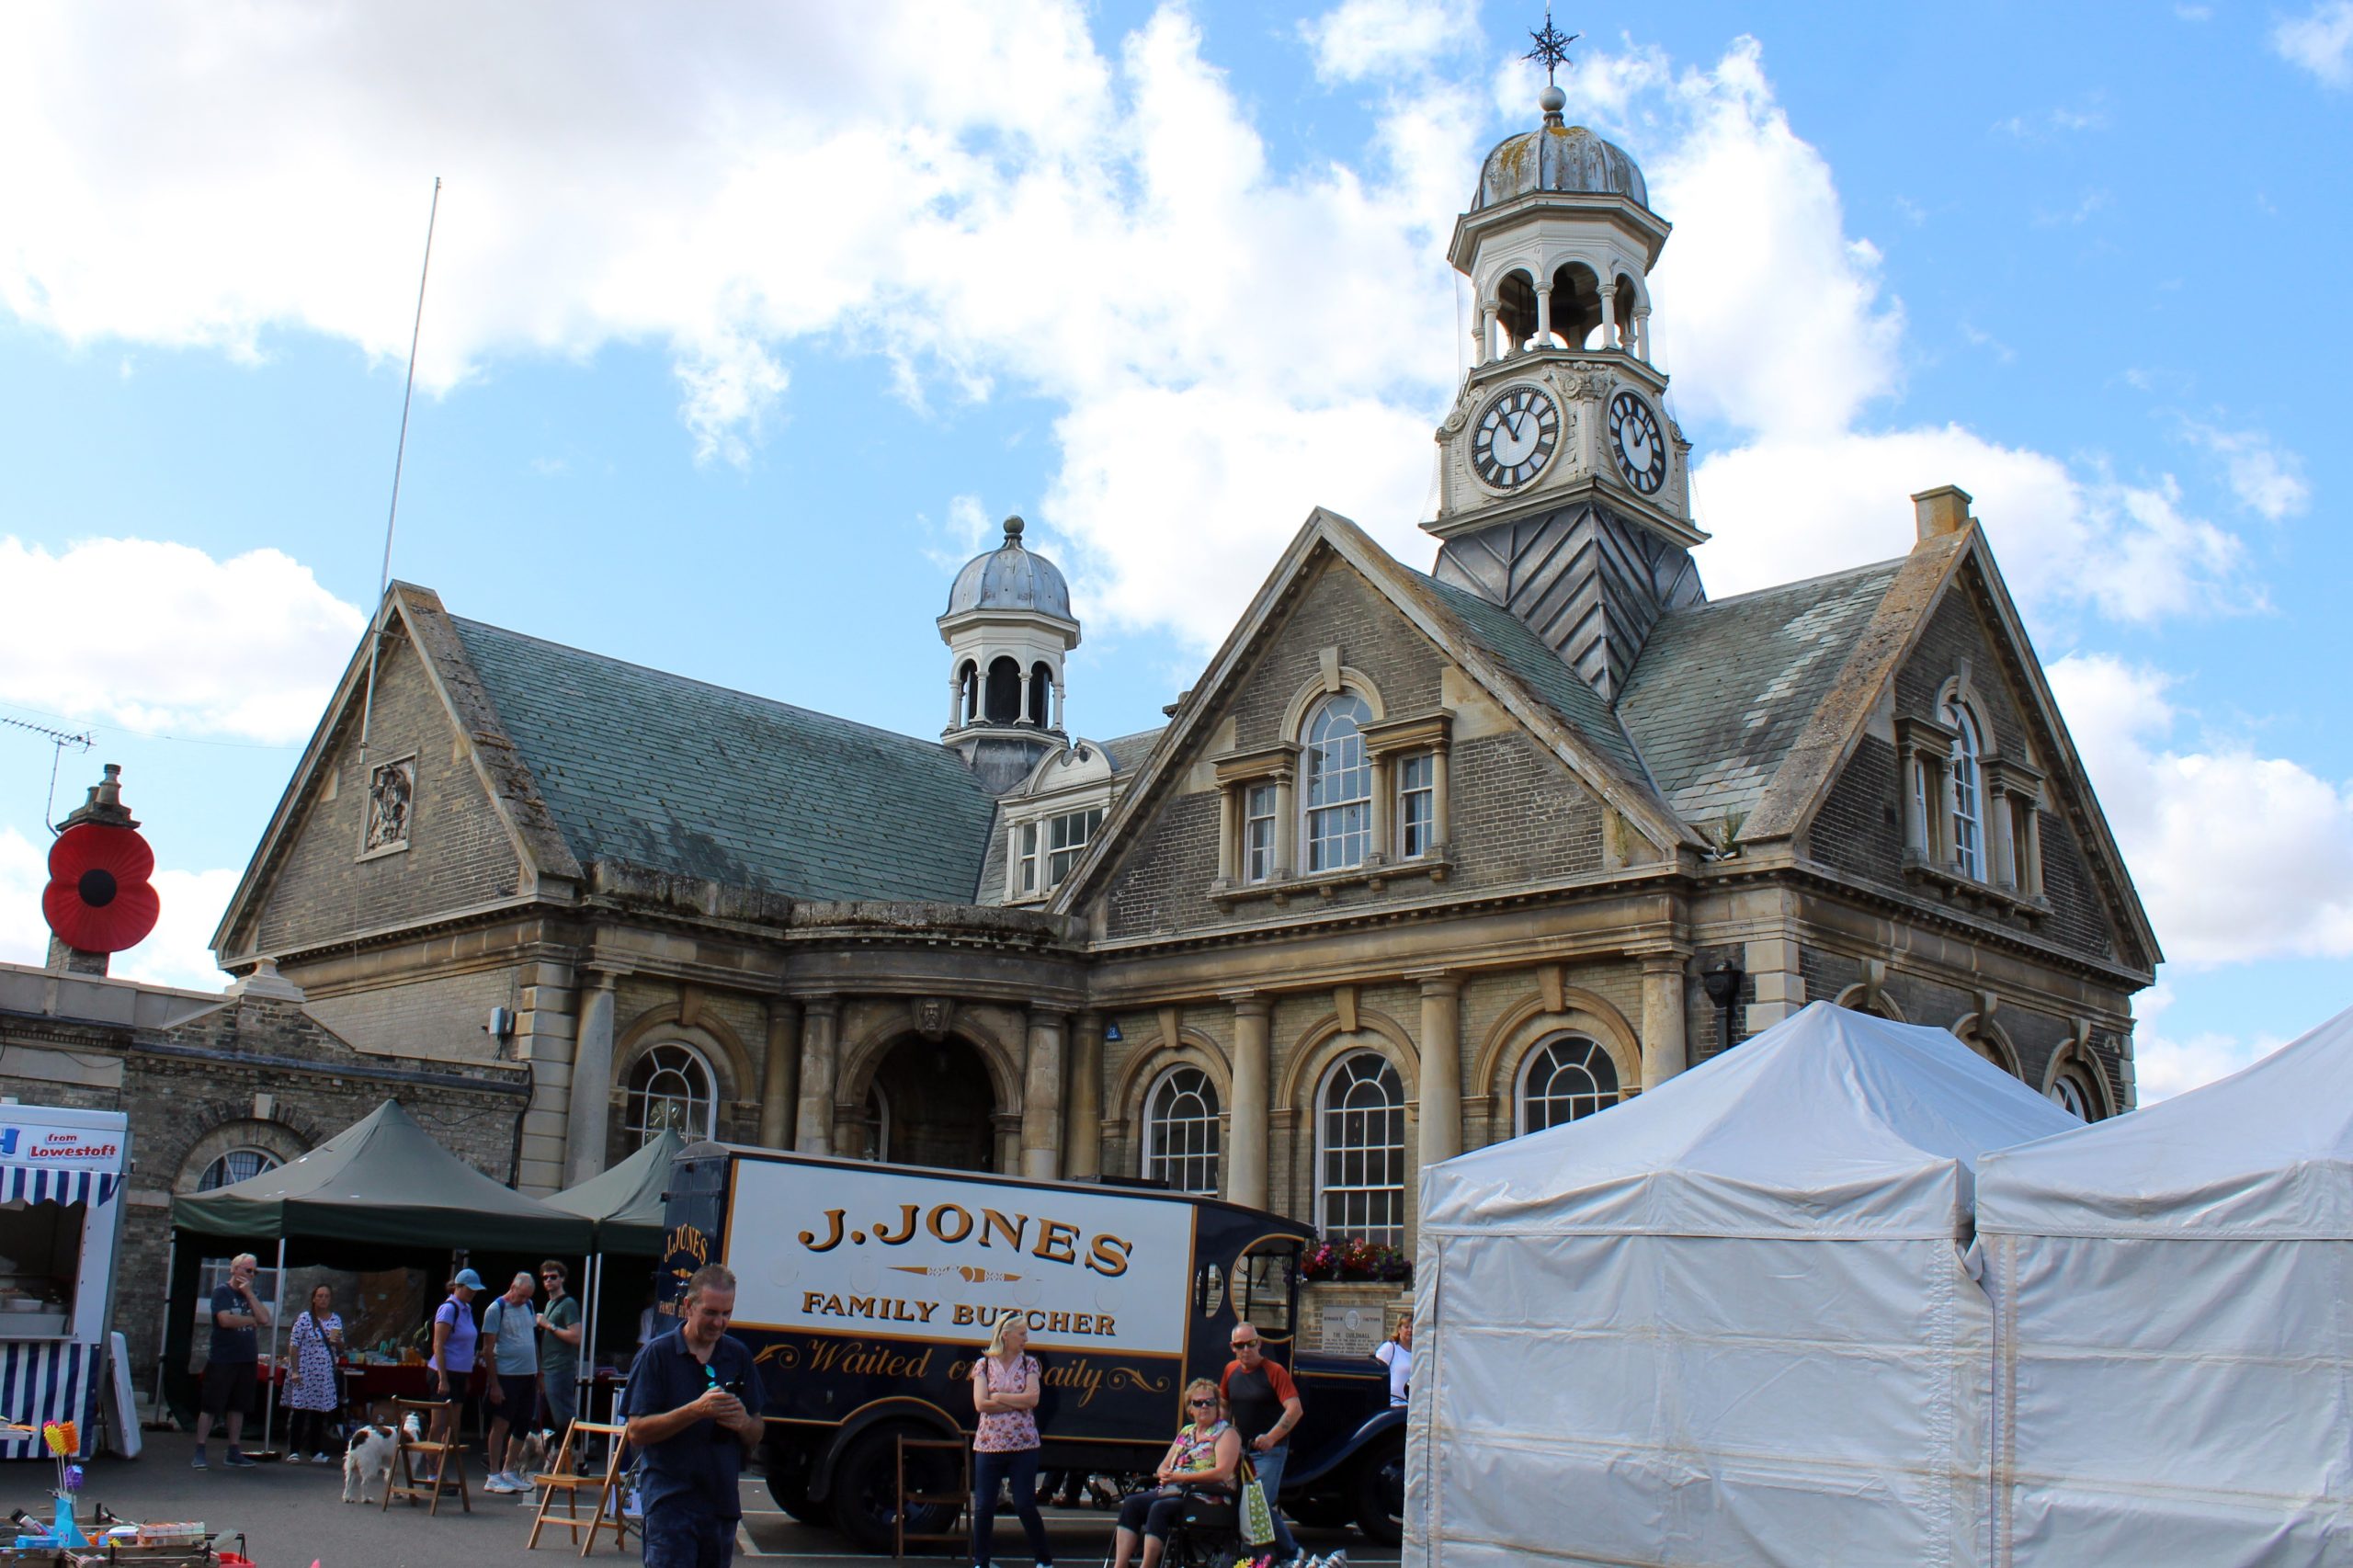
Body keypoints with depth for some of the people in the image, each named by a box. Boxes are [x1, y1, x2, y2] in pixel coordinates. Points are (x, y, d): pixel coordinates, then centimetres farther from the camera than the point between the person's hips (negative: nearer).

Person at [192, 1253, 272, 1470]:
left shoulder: (250, 1295, 14)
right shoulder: (222, 1291, -3)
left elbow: (265, 1319, 0)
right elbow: (225, 1320, -18)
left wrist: (249, 1294, -5)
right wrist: (252, 1320, -4)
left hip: (247, 1360, 6)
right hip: (222, 1360, -6)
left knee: (238, 1407, 10)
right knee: (211, 1406, -3)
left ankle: (233, 1453, 15)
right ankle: (199, 1453, 2)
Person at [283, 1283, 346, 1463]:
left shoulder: (336, 1320, 11)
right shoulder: (305, 1318, -2)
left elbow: (340, 1350, 19)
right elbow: (293, 1345, -5)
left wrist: (337, 1341, -4)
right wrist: (295, 1370, -12)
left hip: (326, 1375, 4)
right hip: (305, 1372, -4)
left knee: (320, 1414, 5)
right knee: (299, 1411, -4)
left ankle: (316, 1452, 11)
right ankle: (293, 1451, 0)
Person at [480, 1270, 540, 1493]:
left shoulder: (528, 1306, 11)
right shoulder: (496, 1309, -8)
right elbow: (489, 1348, -9)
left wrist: (539, 1373, 15)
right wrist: (494, 1383, -13)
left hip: (528, 1375, 7)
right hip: (506, 1376, -7)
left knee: (522, 1427, 11)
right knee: (501, 1425, -2)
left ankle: (508, 1472, 22)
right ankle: (494, 1477, 5)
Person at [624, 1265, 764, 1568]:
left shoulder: (739, 1356, 10)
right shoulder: (658, 1355, -3)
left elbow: (756, 1435, 14)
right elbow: (637, 1432, -9)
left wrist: (743, 1423, -10)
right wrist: (696, 1410, -21)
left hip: (722, 1502, 5)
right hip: (670, 1504, -5)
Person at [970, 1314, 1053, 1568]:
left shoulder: (1029, 1363, 6)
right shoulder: (984, 1365, 3)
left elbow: (1033, 1398, -9)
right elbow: (981, 1404, -9)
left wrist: (999, 1397, -8)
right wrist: (1018, 1402, -9)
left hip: (1023, 1444, 0)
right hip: (989, 1444, 0)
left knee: (1025, 1506, -1)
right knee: (983, 1506, 1)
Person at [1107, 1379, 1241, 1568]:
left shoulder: (1226, 1433, 1)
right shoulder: (1186, 1432, 22)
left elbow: (1222, 1472, -14)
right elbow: (1164, 1466, 22)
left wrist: (1181, 1477, -17)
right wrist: (1165, 1474, -5)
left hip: (1207, 1496, -7)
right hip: (1174, 1490, 7)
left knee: (1160, 1508, -33)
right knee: (1132, 1503, -18)